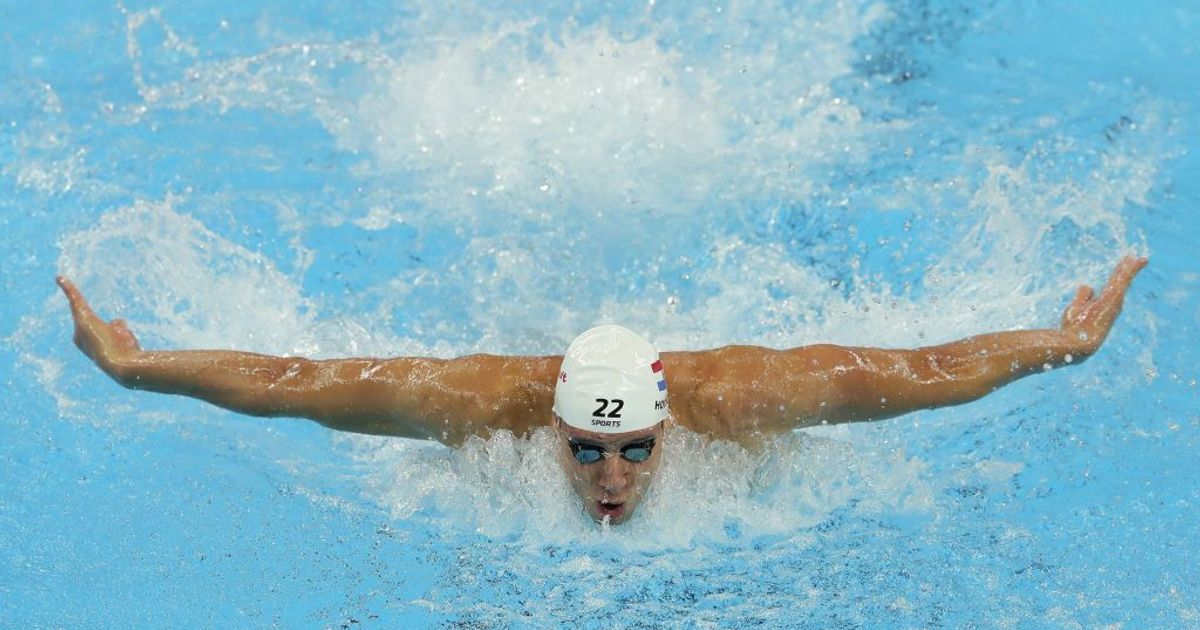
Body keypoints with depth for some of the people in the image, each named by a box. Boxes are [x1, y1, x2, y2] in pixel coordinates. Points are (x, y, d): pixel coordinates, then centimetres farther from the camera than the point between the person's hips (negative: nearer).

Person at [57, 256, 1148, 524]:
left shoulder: (730, 396, -45)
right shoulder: (493, 400, -45)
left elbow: (921, 373, -39)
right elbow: (284, 381, -40)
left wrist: (1068, 343, -35)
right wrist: (133, 366, -37)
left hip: (680, 344, 0)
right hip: (537, 357, 0)